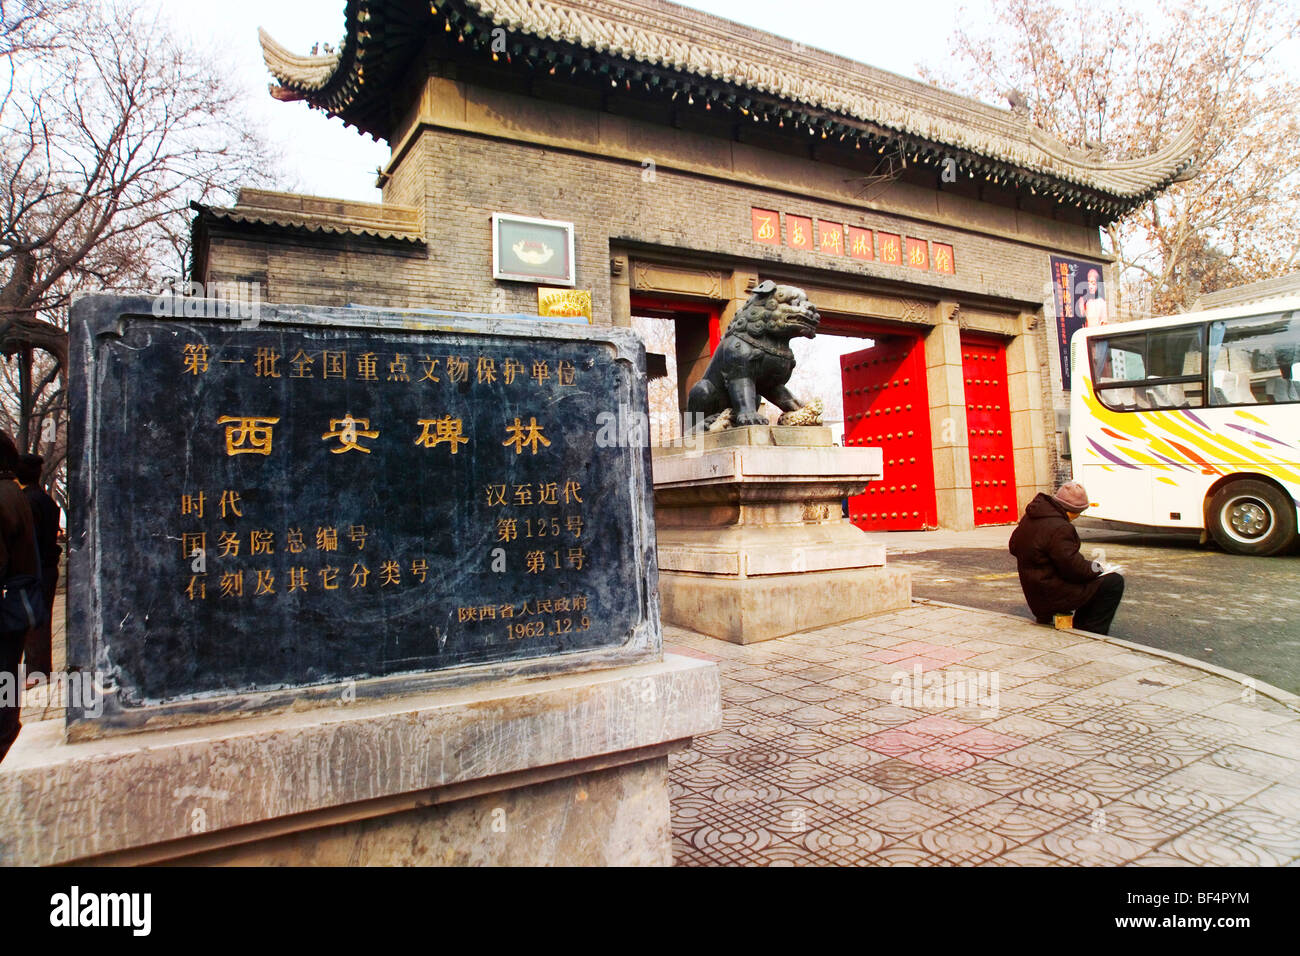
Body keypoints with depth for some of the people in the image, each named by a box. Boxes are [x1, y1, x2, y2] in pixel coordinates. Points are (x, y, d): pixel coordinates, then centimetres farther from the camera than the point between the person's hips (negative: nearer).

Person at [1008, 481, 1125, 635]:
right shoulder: (1059, 528, -25)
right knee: (1114, 582, -6)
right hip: (1053, 598, -10)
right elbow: (1074, 568, -22)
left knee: (1094, 581, 27)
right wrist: (1097, 568, -3)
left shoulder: (1029, 518, 4)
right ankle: (1090, 634, -1)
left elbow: (1013, 547, 18)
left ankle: (1079, 628, 27)